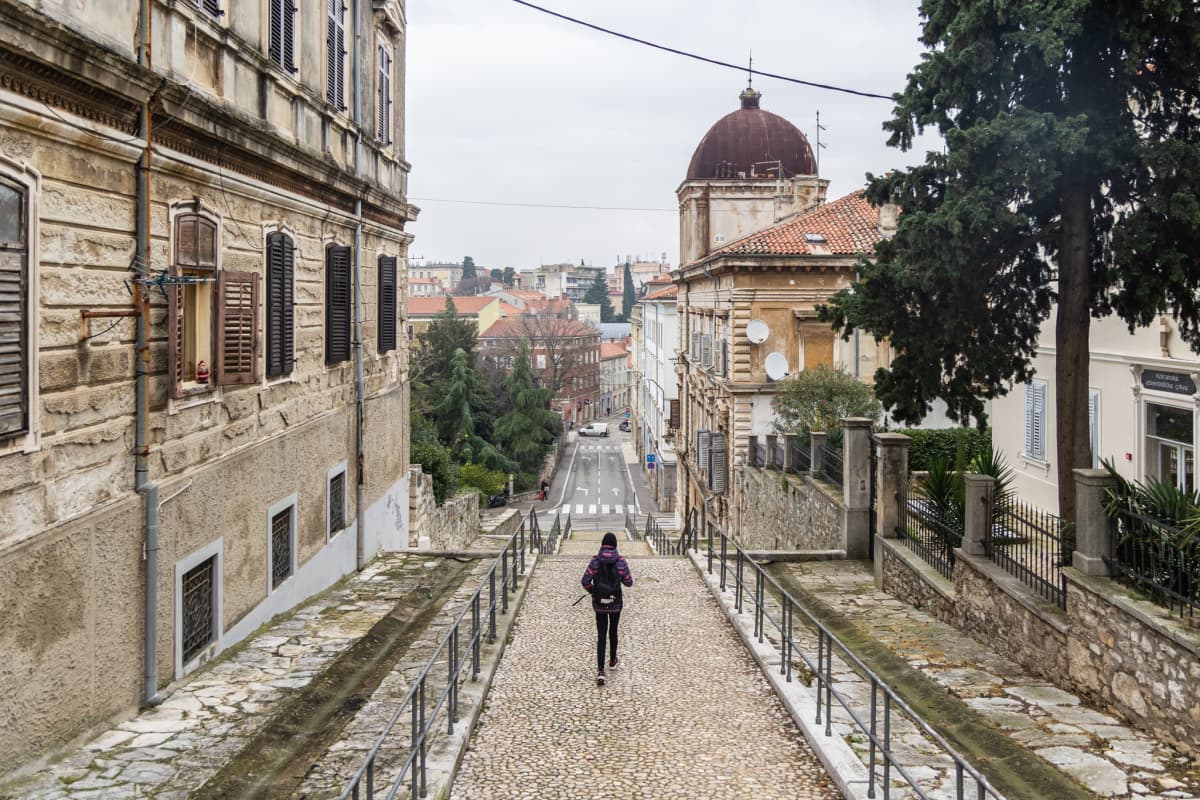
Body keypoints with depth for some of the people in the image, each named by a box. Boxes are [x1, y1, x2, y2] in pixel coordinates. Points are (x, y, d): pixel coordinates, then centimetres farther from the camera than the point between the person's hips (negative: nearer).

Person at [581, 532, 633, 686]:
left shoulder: (595, 560, -10)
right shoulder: (621, 561, -11)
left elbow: (585, 581, -14)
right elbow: (628, 582, -4)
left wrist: (591, 591, 6)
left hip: (599, 603, 0)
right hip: (615, 602, 0)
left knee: (601, 635, 4)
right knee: (613, 631, 23)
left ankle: (600, 670, -7)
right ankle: (612, 661, 41)